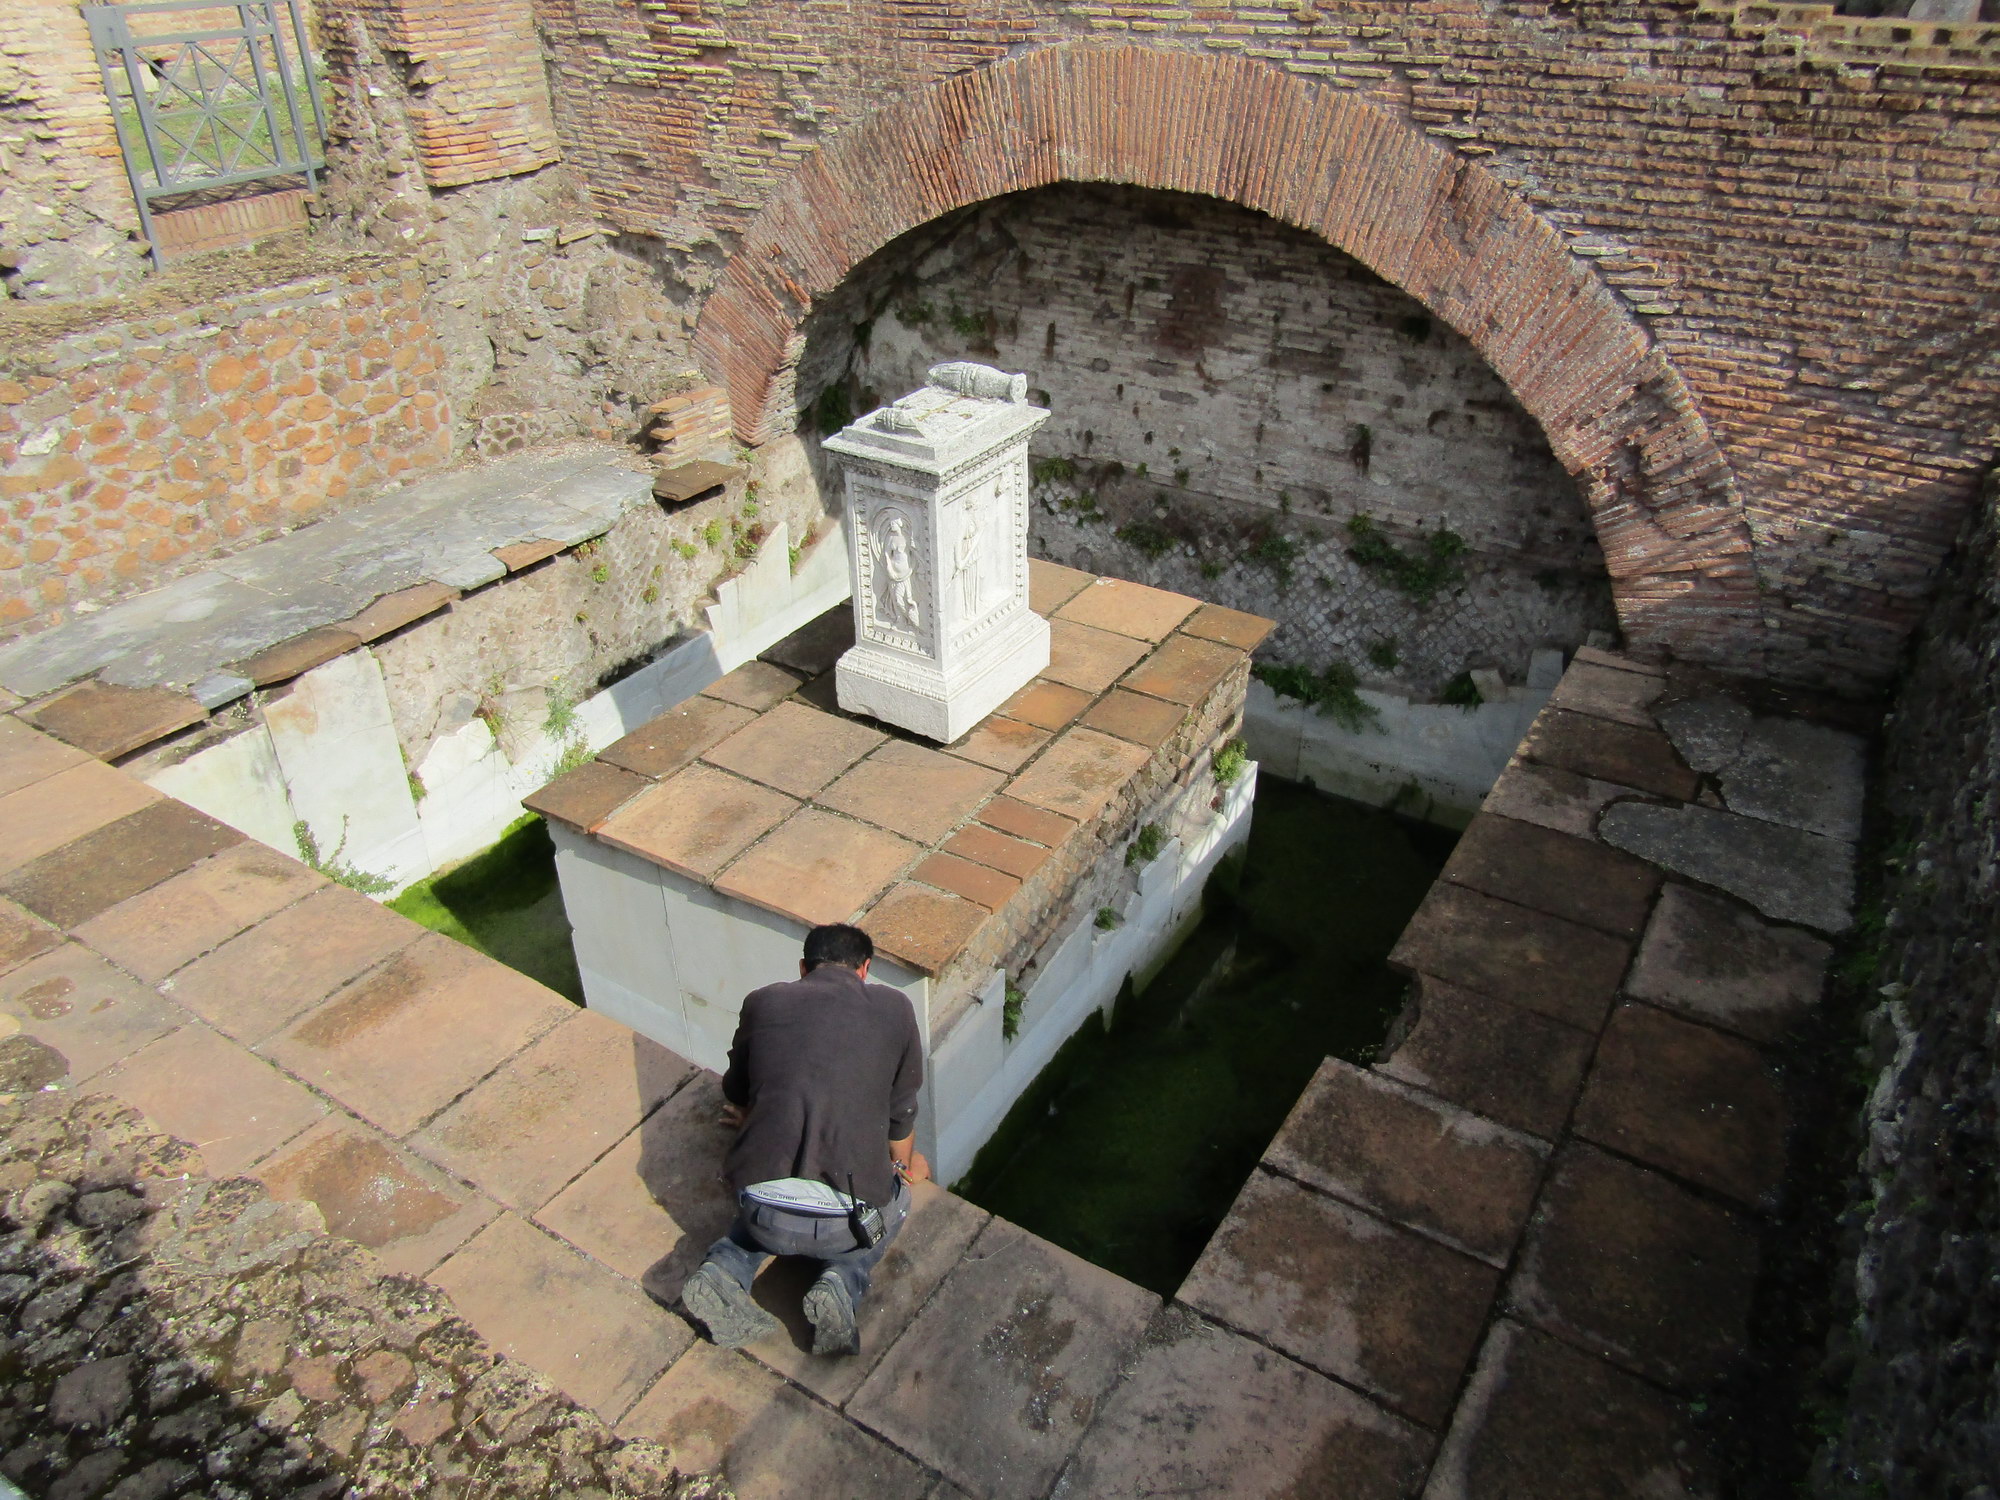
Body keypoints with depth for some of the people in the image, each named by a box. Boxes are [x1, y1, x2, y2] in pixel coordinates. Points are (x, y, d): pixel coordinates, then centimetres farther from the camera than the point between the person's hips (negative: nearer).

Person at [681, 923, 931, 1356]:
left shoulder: (763, 1002, 10)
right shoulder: (893, 1008, 7)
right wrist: (905, 1165, 40)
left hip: (763, 1211, 2)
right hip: (845, 1219, -2)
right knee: (895, 1201, 33)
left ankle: (725, 1269, 10)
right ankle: (842, 1282, 5)